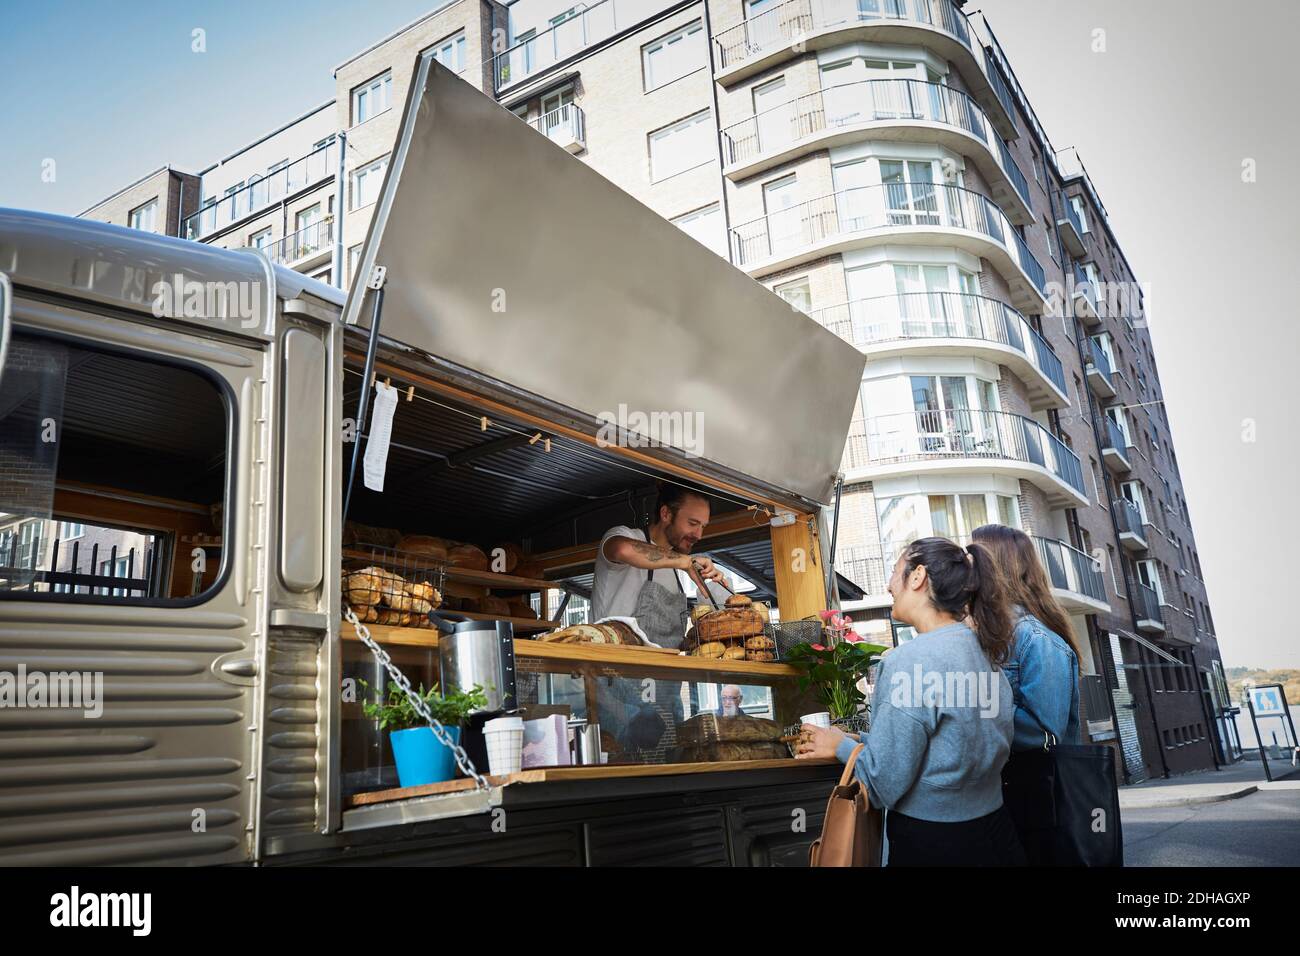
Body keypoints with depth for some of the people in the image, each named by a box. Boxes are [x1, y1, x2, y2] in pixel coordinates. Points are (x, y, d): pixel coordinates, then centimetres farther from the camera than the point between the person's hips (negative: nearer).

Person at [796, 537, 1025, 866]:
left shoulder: (910, 660, -22)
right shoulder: (983, 650, 3)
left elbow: (886, 783, -19)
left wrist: (842, 746, -1)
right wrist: (857, 740, 14)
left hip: (933, 846, -7)